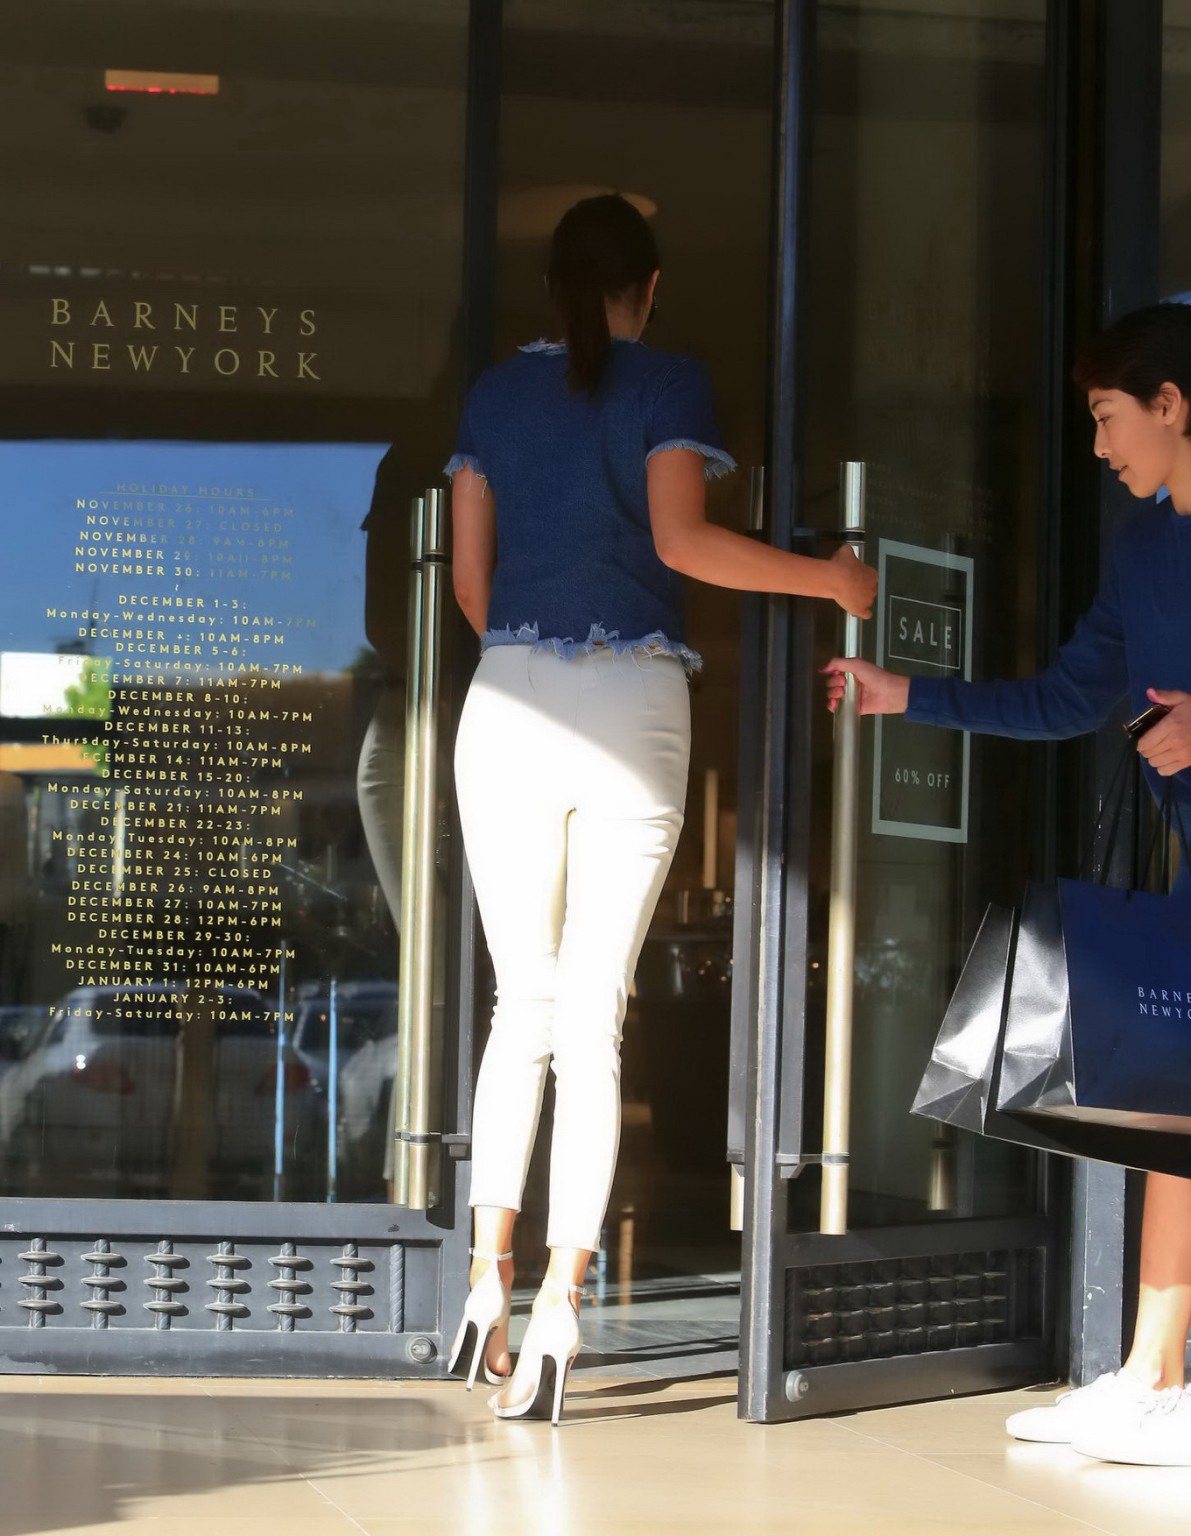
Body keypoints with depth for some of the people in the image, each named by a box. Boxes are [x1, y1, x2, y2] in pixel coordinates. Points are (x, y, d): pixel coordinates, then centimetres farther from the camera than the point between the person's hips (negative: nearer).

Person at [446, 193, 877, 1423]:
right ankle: (559, 1300, -8)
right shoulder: (669, 386, 1)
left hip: (510, 706, 3)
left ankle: (488, 1275, -1)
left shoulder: (497, 393, 12)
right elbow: (680, 540, -13)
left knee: (521, 1004, 12)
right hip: (632, 709, -3)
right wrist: (828, 577, -2)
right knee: (593, 1017, -1)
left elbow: (470, 578, 13)